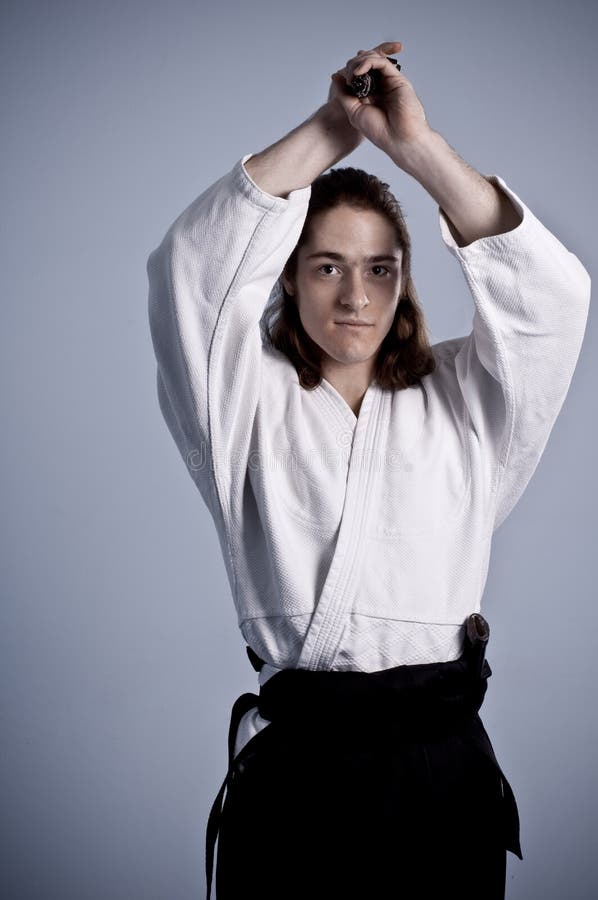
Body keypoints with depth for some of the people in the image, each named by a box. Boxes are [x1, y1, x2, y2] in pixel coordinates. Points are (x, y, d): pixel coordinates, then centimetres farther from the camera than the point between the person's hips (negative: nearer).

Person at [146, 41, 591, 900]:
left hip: (443, 762, 1)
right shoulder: (253, 406, 6)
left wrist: (420, 146, -15)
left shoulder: (457, 398, 8)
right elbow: (190, 274, -9)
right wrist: (328, 131, -11)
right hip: (294, 757, -1)